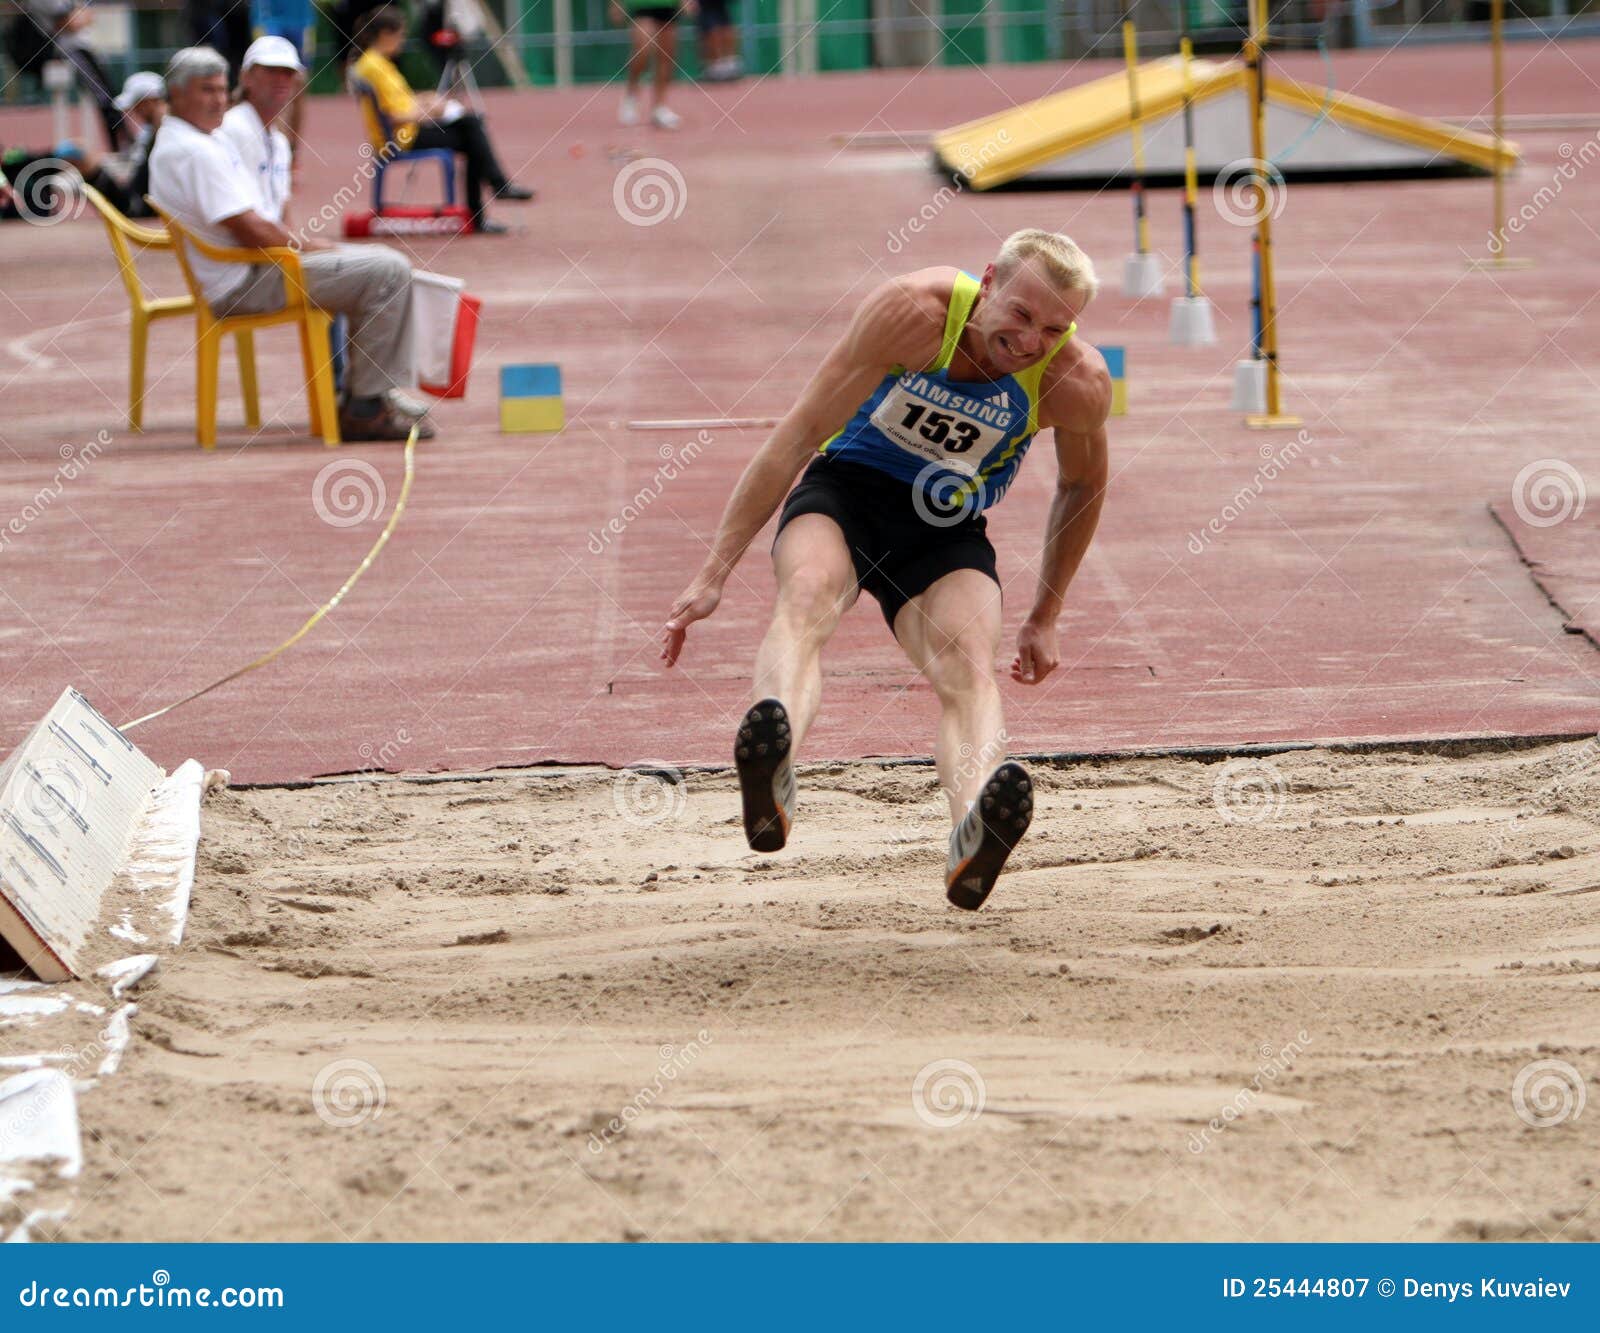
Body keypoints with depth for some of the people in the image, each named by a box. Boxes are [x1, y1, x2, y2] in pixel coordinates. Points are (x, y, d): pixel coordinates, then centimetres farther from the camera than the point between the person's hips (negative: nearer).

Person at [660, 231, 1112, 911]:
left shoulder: (1078, 383, -14)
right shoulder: (913, 311, -22)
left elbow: (1082, 487, 9)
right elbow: (799, 433, -18)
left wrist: (1043, 618, 16)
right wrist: (714, 572, -20)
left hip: (947, 531, 2)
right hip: (846, 487, -2)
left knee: (968, 668, -30)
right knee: (807, 593, -37)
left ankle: (973, 835, -61)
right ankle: (770, 774, -67)